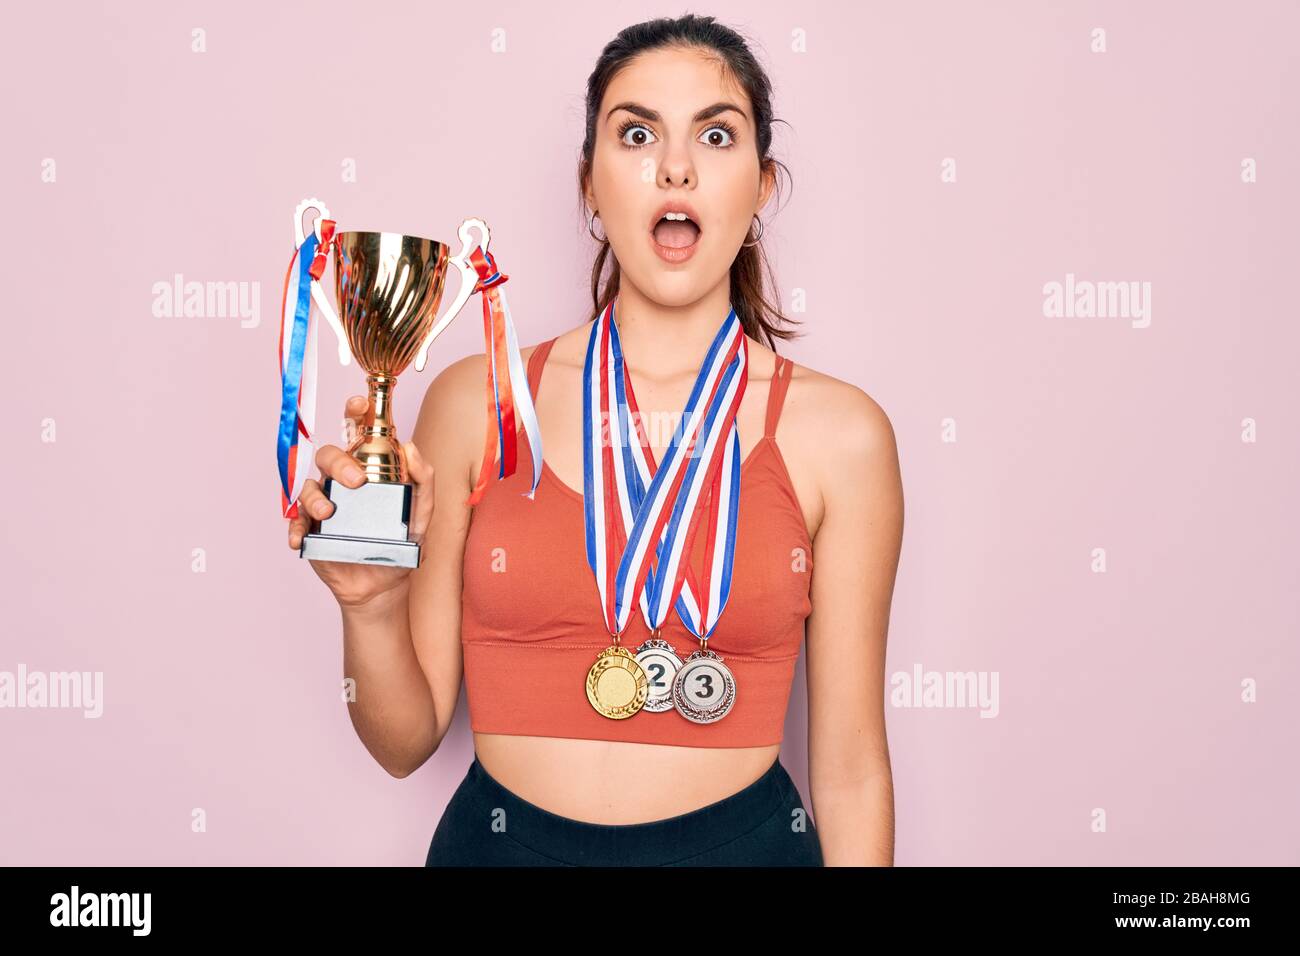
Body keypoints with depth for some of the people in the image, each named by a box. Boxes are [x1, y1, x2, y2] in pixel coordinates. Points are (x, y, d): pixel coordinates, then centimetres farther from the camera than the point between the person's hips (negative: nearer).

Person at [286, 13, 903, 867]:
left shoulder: (839, 434, -9)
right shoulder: (476, 403, -7)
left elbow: (851, 771, -4)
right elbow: (407, 740, -2)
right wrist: (370, 604, -19)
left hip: (745, 838, 0)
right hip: (502, 838, 1)